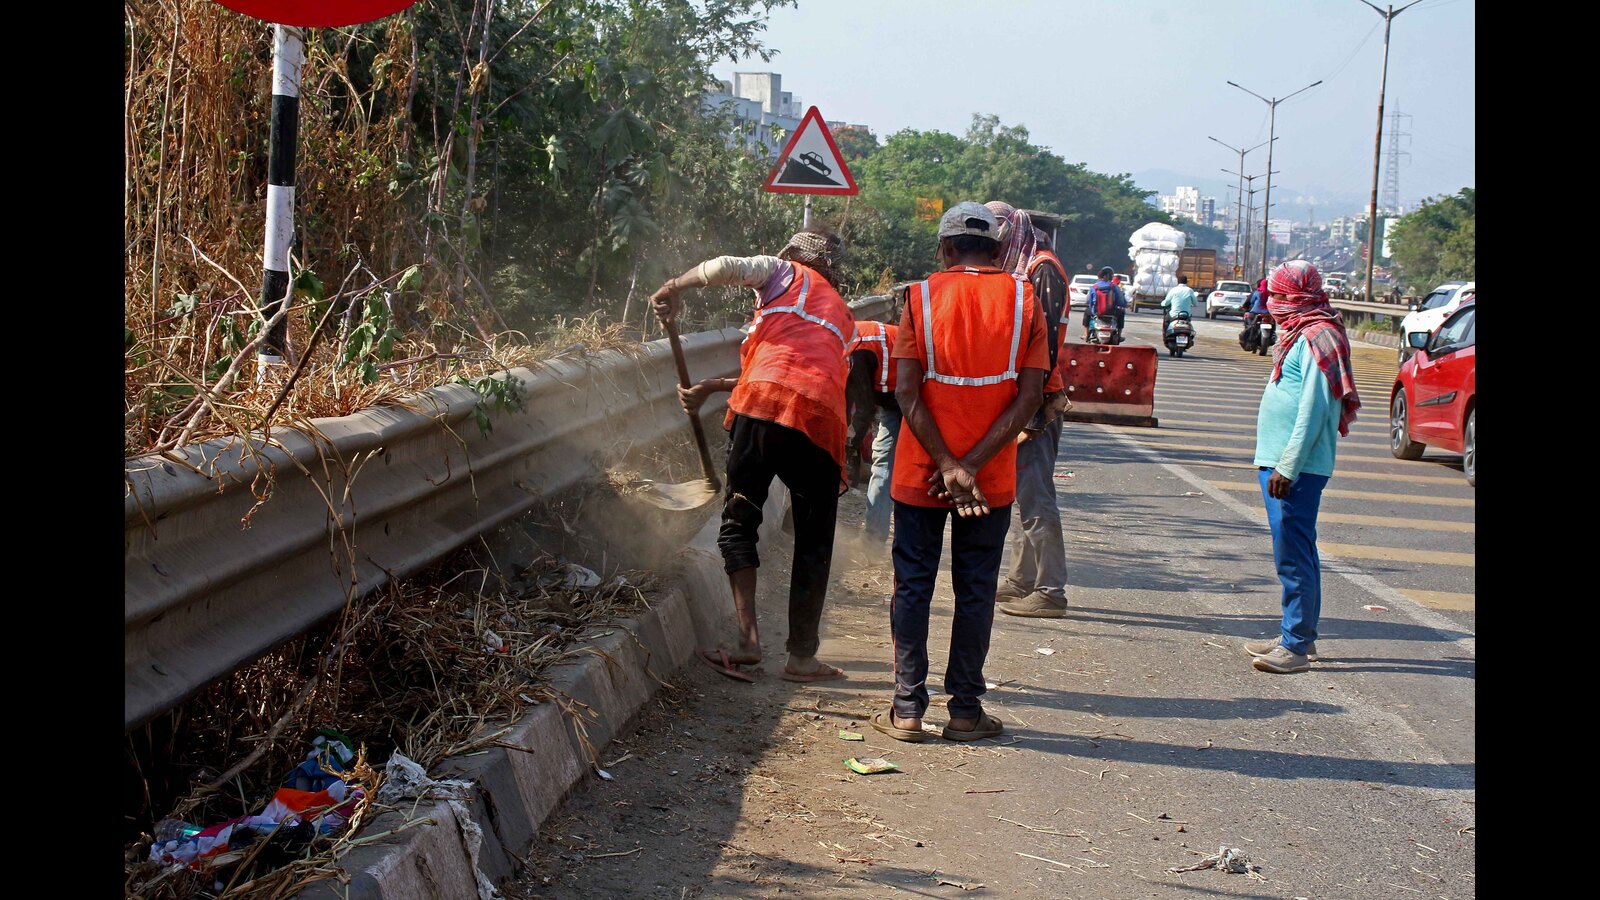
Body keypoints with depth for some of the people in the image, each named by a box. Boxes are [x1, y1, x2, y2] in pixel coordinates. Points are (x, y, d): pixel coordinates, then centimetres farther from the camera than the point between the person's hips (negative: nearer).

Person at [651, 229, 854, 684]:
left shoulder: (786, 273, 20)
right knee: (813, 544, 12)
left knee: (738, 522, 10)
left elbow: (725, 266, 0)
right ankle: (802, 656, 14)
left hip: (762, 409, -3)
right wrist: (712, 387, 24)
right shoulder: (844, 318, 33)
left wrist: (675, 287, 16)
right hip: (822, 420, 3)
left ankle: (748, 638, 0)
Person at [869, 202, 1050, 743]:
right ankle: (966, 710, 13)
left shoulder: (921, 297, -2)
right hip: (992, 478, 1)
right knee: (975, 591, 9)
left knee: (913, 587, 8)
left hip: (920, 473, 0)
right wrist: (973, 464, -12)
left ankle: (908, 710, 10)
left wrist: (947, 466, -13)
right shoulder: (1023, 299, 0)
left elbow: (908, 393, -11)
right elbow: (1029, 397, -8)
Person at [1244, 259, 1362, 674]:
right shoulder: (1302, 335, 16)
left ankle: (1296, 645, -5)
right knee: (1296, 553, 16)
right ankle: (1299, 636, 24)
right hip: (1282, 465, 11)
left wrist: (1287, 467, -23)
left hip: (1296, 469, -11)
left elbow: (1312, 411, -21)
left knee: (1293, 555, -8)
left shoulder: (1315, 340, -15)